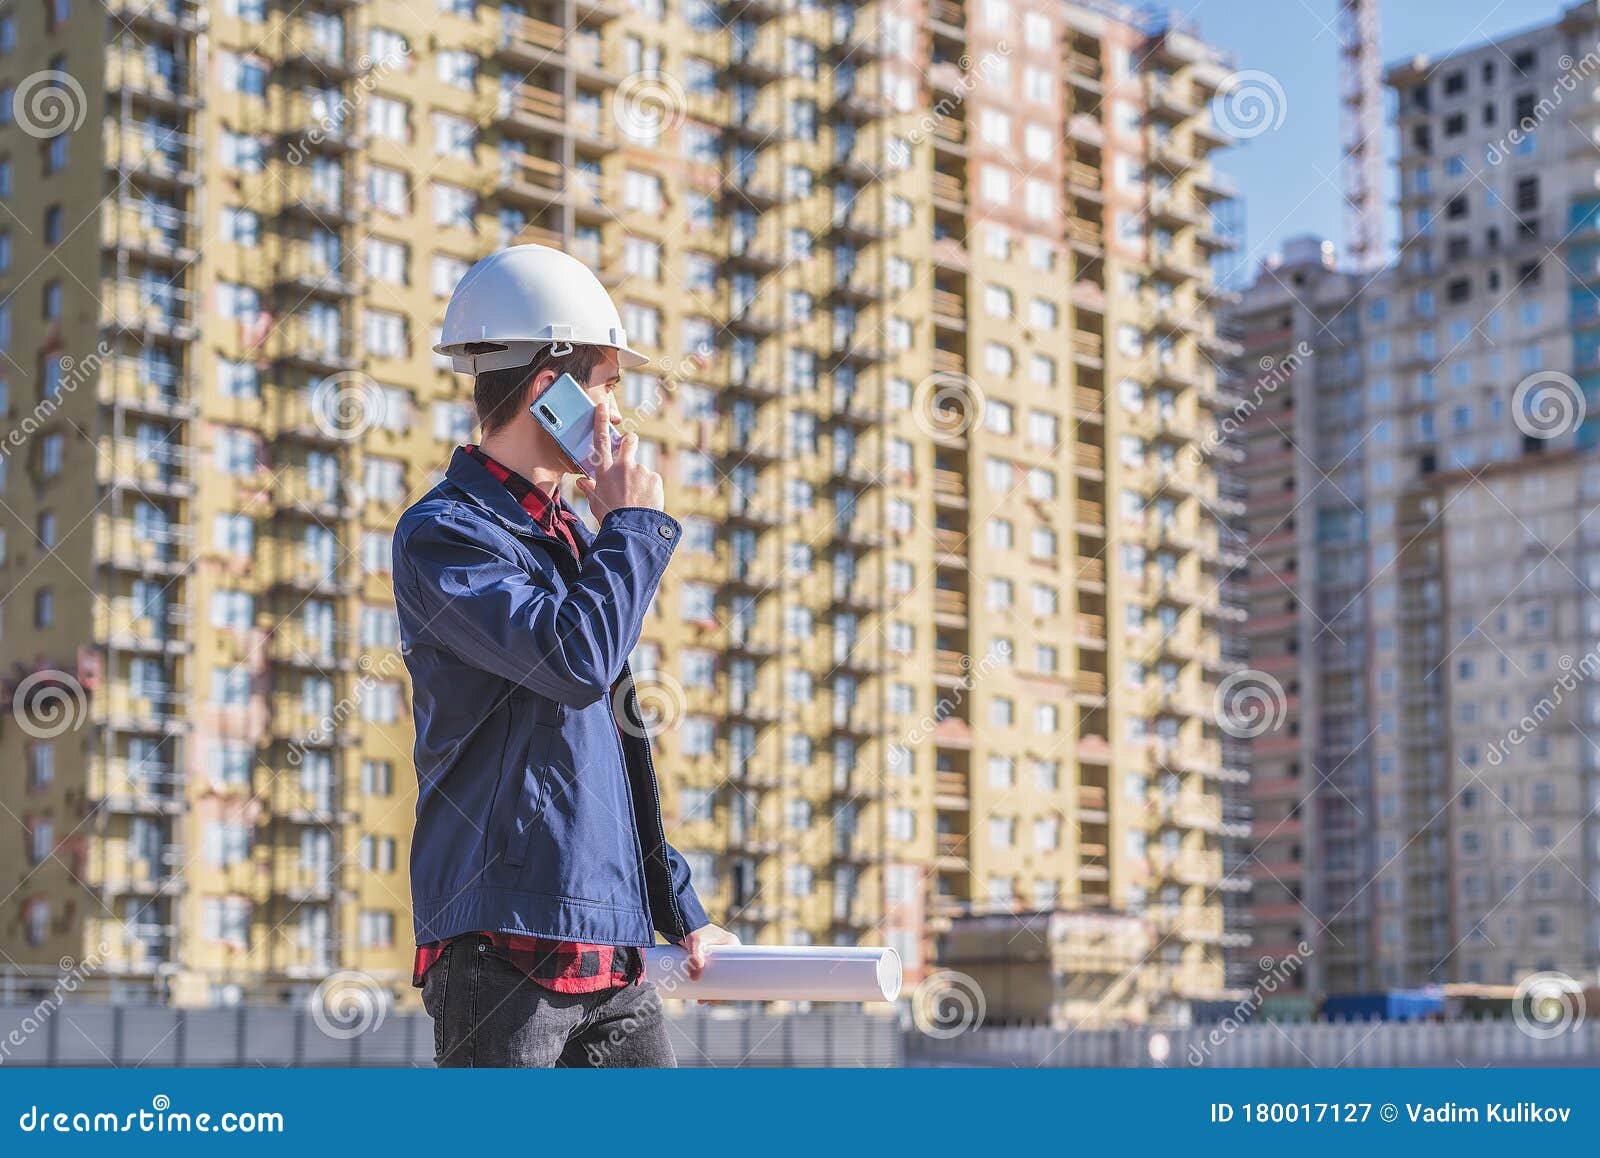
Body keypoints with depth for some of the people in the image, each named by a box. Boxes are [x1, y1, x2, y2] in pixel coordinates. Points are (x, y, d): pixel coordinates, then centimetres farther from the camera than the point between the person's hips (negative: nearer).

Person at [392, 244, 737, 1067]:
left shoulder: (571, 539, 19)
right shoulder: (443, 533, -8)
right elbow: (577, 659, -24)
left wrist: (682, 914, 21)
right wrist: (634, 525, -8)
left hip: (611, 954, 8)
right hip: (502, 942, -8)